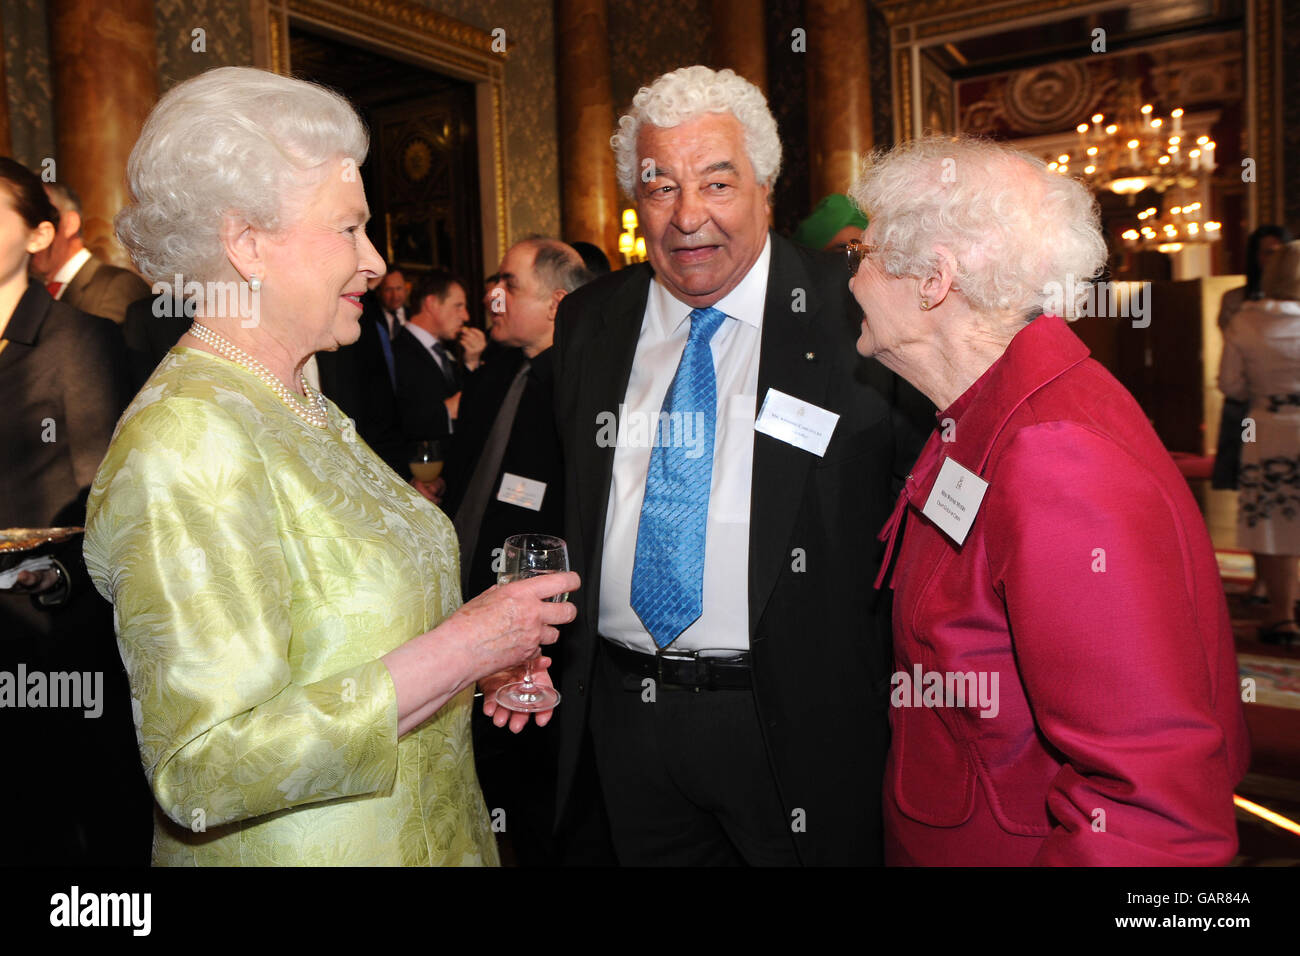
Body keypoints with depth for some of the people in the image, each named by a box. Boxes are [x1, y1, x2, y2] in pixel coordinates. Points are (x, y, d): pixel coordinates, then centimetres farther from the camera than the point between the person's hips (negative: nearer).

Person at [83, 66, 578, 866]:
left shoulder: (298, 404, 4)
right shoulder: (186, 446, -24)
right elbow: (206, 769, -27)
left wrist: (481, 658, -3)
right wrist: (455, 651, -25)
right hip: (314, 849, -8)